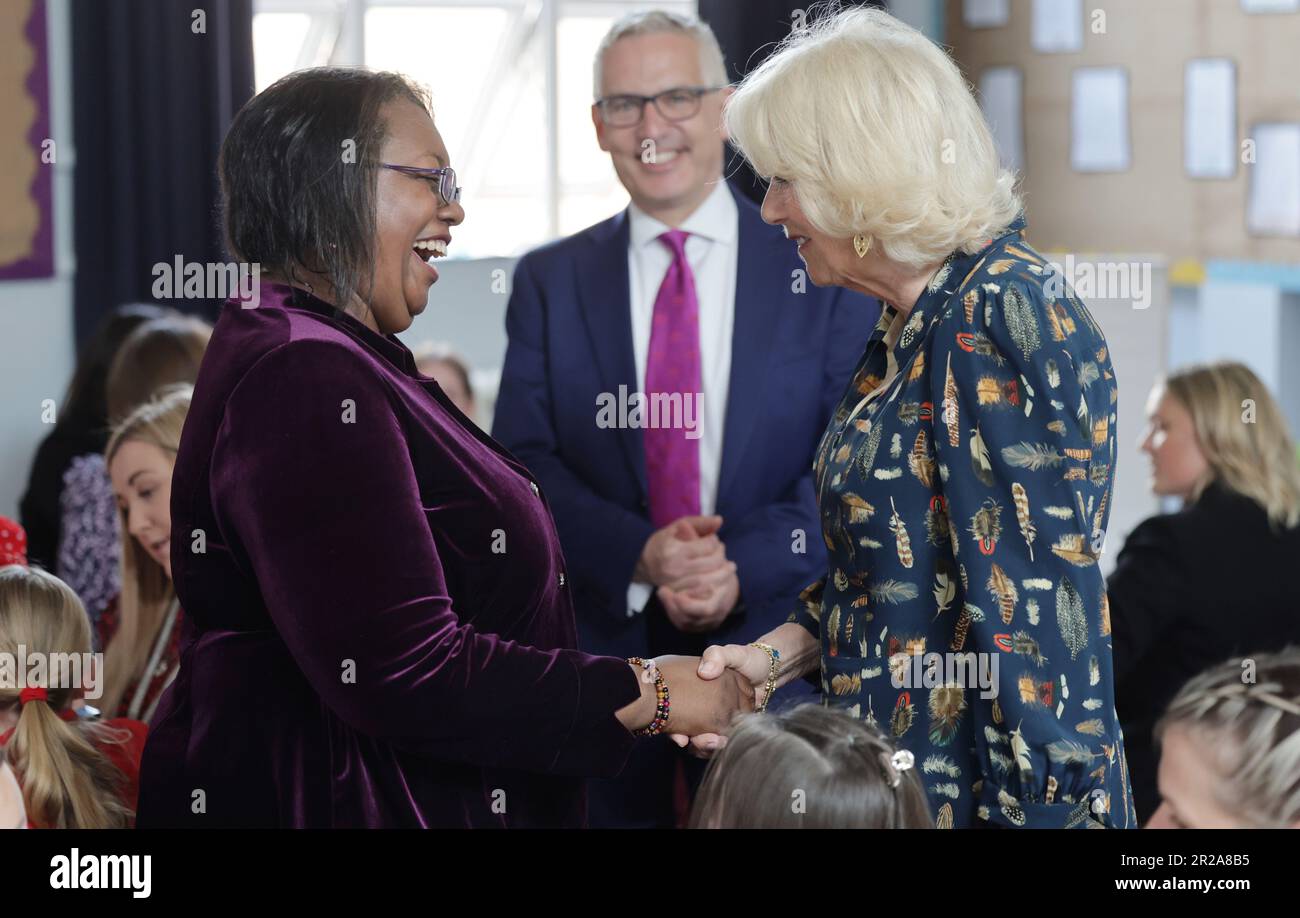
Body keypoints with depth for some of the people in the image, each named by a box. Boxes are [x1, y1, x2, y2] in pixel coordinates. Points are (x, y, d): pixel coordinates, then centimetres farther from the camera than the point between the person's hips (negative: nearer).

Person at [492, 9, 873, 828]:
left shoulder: (822, 269, 2)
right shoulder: (550, 283, 7)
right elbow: (524, 462, -1)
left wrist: (748, 569, -17)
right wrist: (639, 555, -18)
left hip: (779, 656, -1)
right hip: (607, 656, 1)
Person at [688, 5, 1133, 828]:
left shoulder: (998, 316, -18)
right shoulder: (916, 321, 10)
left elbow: (1035, 604, -21)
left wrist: (1040, 805, -22)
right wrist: (778, 655, 4)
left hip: (977, 791, -9)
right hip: (892, 778, 9)